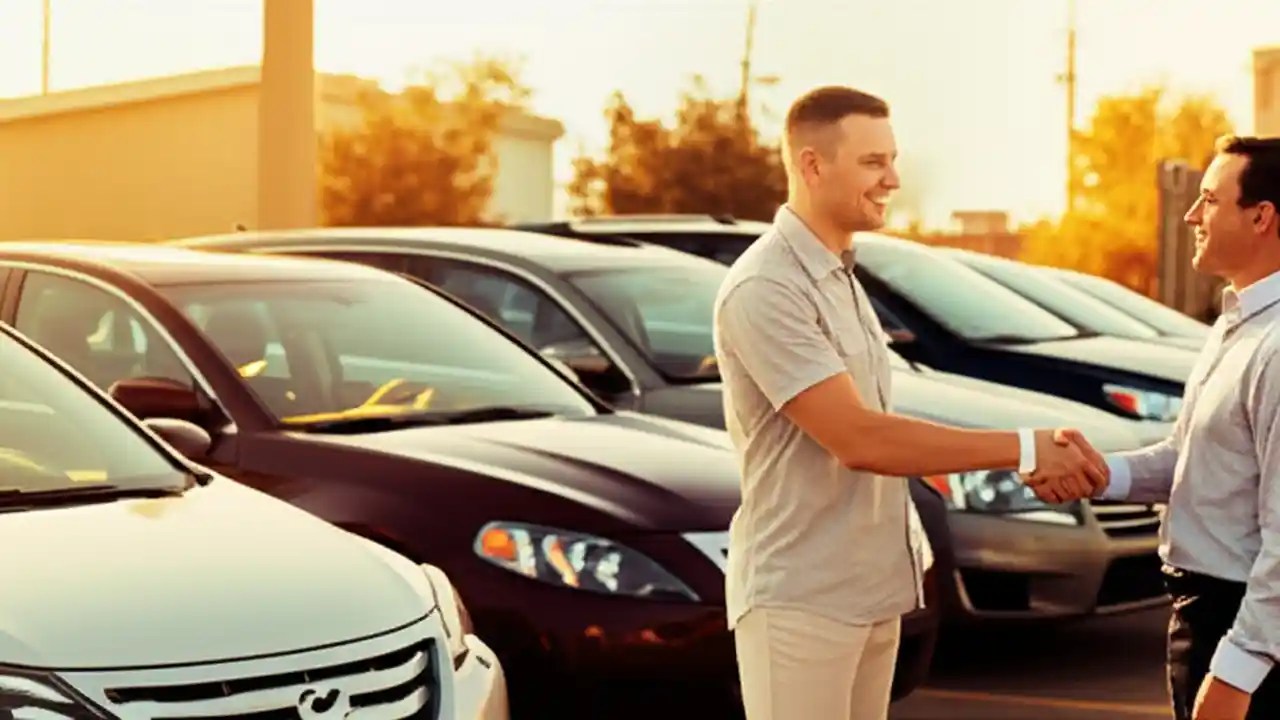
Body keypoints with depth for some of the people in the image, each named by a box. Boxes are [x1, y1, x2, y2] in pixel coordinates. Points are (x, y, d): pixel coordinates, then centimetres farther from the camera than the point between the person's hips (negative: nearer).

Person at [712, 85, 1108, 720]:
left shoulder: (839, 275, 13)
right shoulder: (766, 290, -18)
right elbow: (857, 438, -23)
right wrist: (1024, 449, -19)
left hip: (869, 589, 9)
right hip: (800, 597, -9)